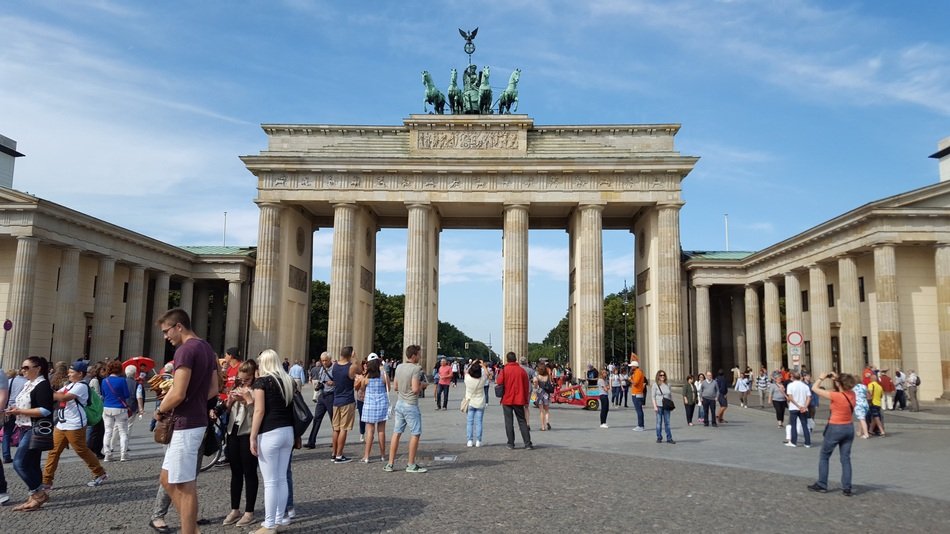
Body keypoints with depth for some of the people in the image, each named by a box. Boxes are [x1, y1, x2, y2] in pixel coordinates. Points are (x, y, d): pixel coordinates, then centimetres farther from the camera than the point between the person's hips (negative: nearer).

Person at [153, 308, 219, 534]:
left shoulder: (185, 350, -17)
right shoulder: (207, 349, 13)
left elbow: (178, 394, -22)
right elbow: (214, 390, 16)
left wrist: (160, 410, -4)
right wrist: (194, 403, 10)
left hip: (186, 425, -10)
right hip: (197, 421, 10)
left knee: (185, 486, 0)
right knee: (167, 479, 17)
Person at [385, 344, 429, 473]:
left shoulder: (399, 367, 7)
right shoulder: (416, 369, -17)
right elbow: (415, 389, -23)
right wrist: (422, 385, -5)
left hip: (399, 403, 8)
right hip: (411, 405, -8)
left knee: (397, 433, 11)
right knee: (415, 434, 3)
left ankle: (390, 463, 14)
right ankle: (411, 465, 8)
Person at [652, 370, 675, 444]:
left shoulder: (668, 385, 10)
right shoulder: (655, 385, 0)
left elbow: (671, 395, 14)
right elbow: (653, 396, -3)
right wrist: (655, 406, -11)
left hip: (666, 406, 3)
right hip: (659, 406, -3)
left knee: (667, 422, 3)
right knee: (659, 422, 2)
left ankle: (669, 438, 5)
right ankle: (659, 438, 11)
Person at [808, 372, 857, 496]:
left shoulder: (836, 396, -22)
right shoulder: (852, 394, -4)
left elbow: (814, 388, -16)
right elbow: (845, 387, 21)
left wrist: (822, 377, -2)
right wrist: (836, 378, 7)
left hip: (835, 428, -6)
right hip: (849, 428, 6)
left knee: (824, 457, 10)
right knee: (846, 459, 10)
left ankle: (821, 485, 16)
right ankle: (847, 488, 9)